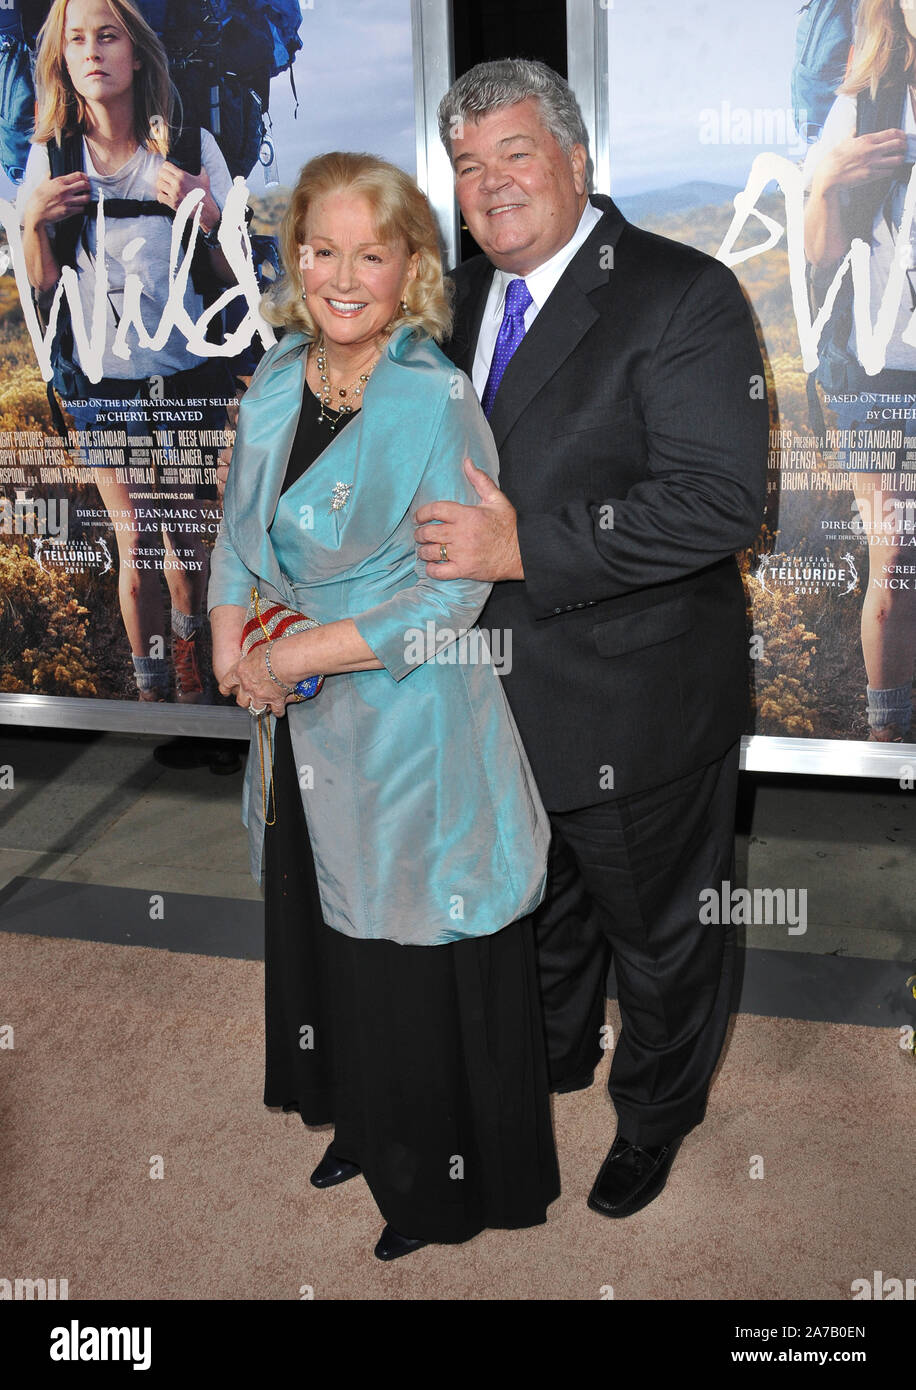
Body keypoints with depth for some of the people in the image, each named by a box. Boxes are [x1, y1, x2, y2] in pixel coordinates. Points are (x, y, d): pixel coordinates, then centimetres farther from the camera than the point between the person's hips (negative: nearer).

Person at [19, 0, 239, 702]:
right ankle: (149, 683, 21)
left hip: (189, 377, -1)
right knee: (136, 548, 2)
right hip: (104, 379, 1)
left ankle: (189, 643, 38)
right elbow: (45, 283, 8)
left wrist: (204, 212, -22)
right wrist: (35, 221, -11)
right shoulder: (51, 156, 2)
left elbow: (234, 272, -3)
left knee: (183, 539, 8)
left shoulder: (188, 146, -4)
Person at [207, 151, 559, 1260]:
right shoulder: (277, 380, 3)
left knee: (417, 957, 7)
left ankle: (442, 1187, 32)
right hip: (302, 725, 7)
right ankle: (364, 1126, 46)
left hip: (410, 725, -6)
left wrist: (296, 656, -17)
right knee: (323, 932, 20)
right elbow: (240, 529, 14)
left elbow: (450, 596, -19)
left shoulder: (437, 403, -17)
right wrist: (230, 641, -2)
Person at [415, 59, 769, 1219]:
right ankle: (551, 1056, 55)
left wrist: (524, 548, -30)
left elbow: (721, 500, -27)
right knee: (530, 904, 27)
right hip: (499, 694, 7)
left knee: (657, 929, 16)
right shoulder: (464, 298, 6)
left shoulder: (682, 296, -17)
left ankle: (655, 1113, 43)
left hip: (635, 710, -6)